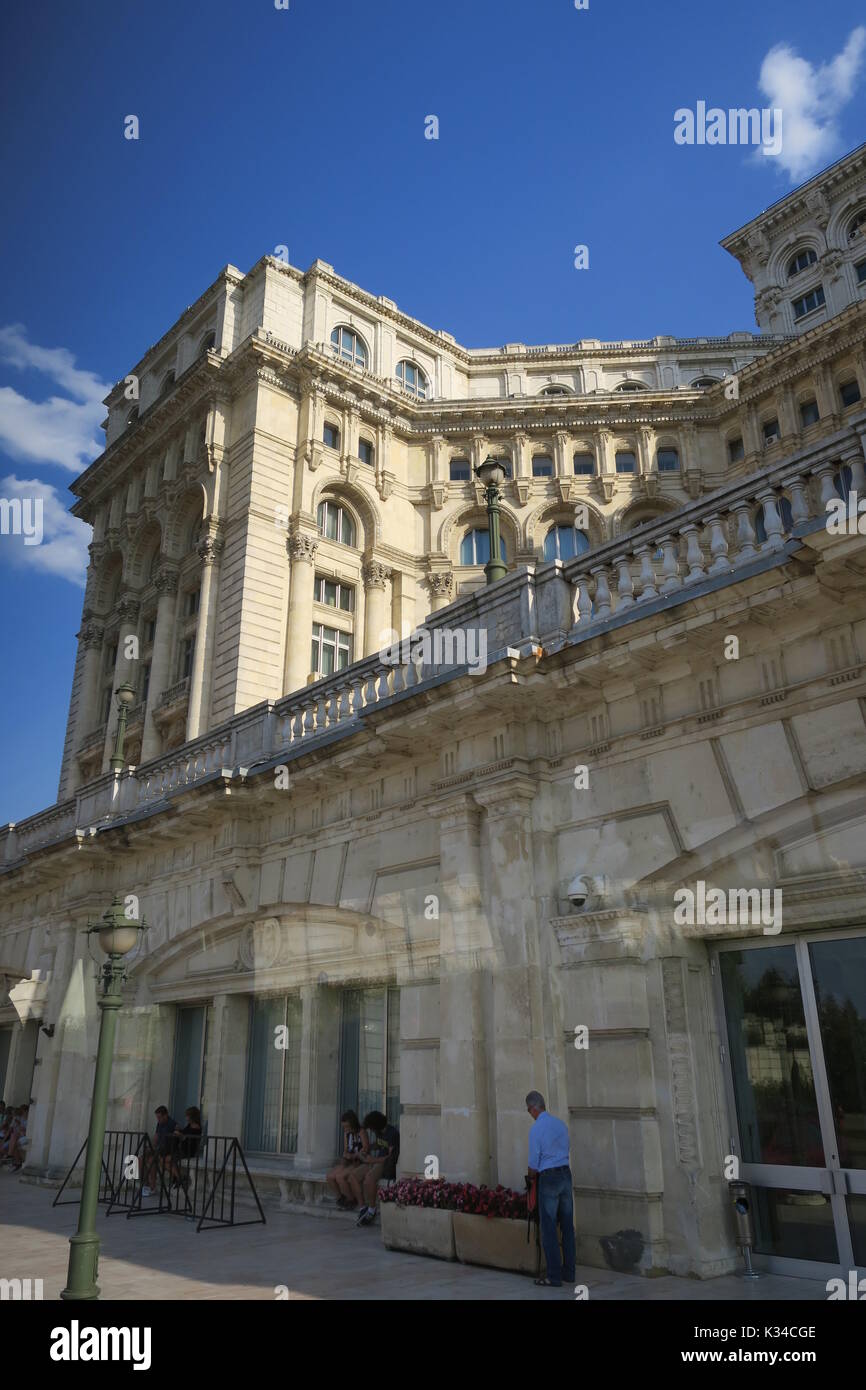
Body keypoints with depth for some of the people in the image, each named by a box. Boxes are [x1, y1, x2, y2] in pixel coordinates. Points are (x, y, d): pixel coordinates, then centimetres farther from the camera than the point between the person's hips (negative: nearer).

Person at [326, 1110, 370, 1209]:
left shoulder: (361, 1131, -10)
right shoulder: (346, 1133, 12)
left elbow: (366, 1148, -16)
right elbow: (345, 1150, 16)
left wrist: (353, 1156, -10)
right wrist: (345, 1156, -5)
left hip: (360, 1162, -7)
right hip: (349, 1162, 7)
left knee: (340, 1177, -27)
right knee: (329, 1178, -14)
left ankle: (352, 1201, -5)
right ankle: (341, 1198, 8)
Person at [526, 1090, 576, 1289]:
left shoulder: (536, 1129, -13)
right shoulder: (561, 1124, 6)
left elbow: (533, 1165, -10)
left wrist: (531, 1176, 12)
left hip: (548, 1178, -7)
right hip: (566, 1174, 7)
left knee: (549, 1228, 2)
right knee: (567, 1226, 13)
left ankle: (554, 1276, 4)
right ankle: (568, 1272, 20)